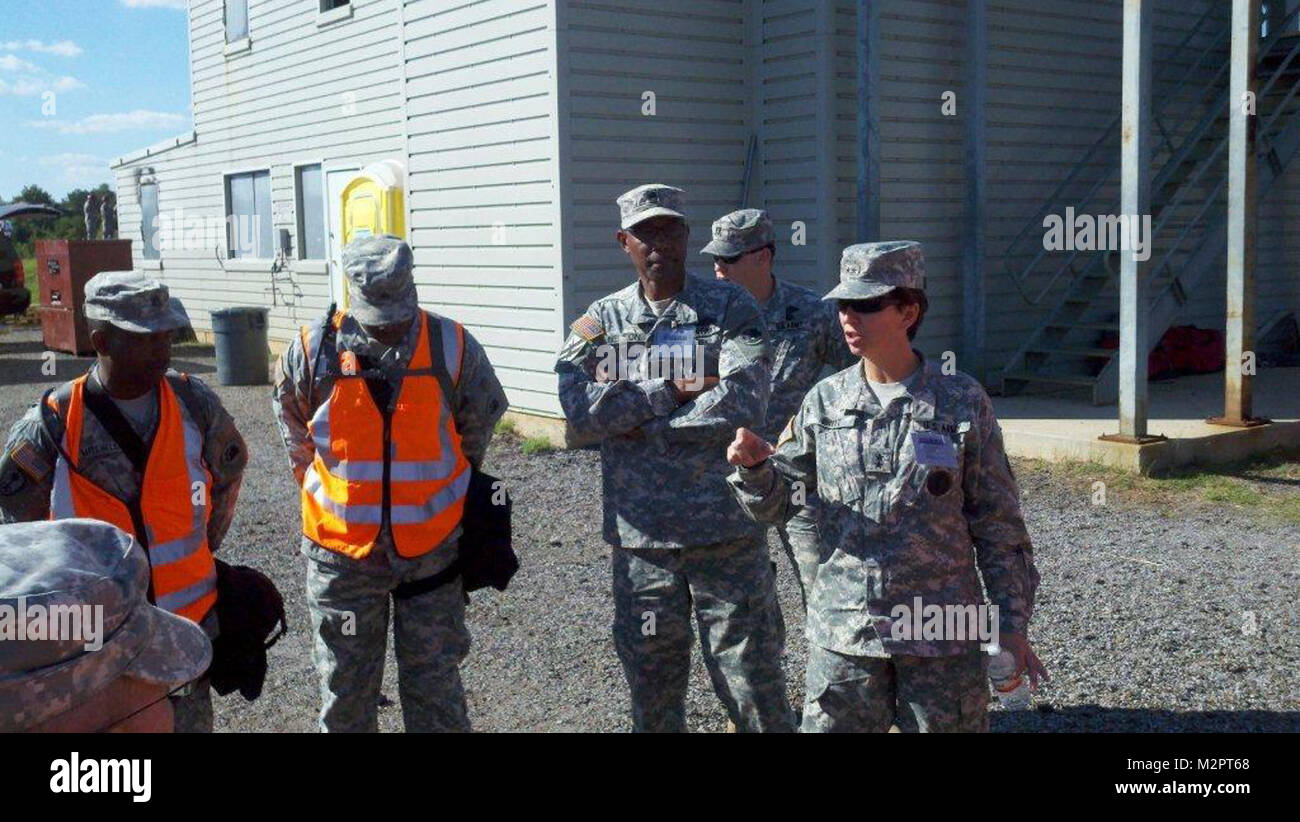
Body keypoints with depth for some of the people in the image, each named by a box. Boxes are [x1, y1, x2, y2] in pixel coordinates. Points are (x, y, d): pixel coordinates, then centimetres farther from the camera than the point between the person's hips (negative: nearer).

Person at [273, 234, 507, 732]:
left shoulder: (453, 348, -8)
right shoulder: (313, 353, -8)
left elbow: (477, 433, 7)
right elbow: (298, 442, 9)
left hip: (431, 548, 0)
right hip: (341, 551, 1)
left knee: (435, 688, 10)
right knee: (344, 691, 12)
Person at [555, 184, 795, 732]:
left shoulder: (730, 308, 0)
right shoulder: (601, 321, 6)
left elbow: (744, 401, -15)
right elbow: (580, 411, -9)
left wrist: (632, 411, -10)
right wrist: (673, 391, -13)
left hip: (726, 526, -2)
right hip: (640, 533, 2)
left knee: (751, 672, 5)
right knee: (650, 681, 14)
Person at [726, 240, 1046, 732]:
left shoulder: (962, 402, -3)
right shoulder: (825, 400, 3)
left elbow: (999, 526, 1)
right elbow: (773, 504, 6)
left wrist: (1012, 625, 0)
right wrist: (754, 465, -15)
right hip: (842, 630, 2)